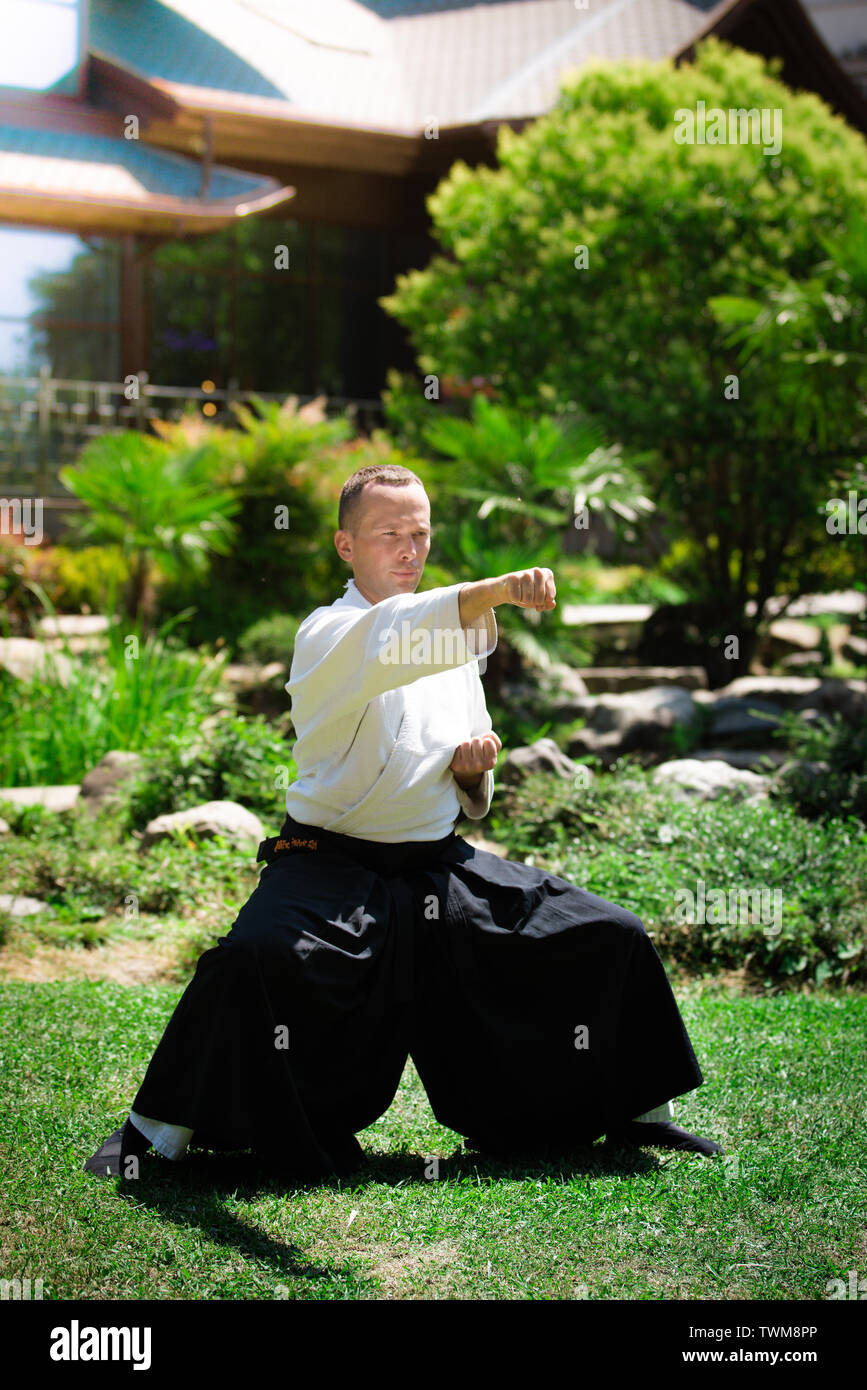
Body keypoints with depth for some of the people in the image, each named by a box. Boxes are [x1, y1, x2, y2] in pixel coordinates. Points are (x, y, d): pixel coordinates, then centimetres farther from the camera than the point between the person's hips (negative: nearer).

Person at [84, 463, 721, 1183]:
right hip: (332, 866, -6)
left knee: (613, 939, -1)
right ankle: (159, 1131, -14)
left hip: (441, 868, 6)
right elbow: (390, 642, -32)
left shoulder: (457, 641, 16)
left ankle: (638, 1113, 22)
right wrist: (493, 591, -47)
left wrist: (474, 773, -2)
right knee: (253, 956, -35)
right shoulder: (329, 633, -5)